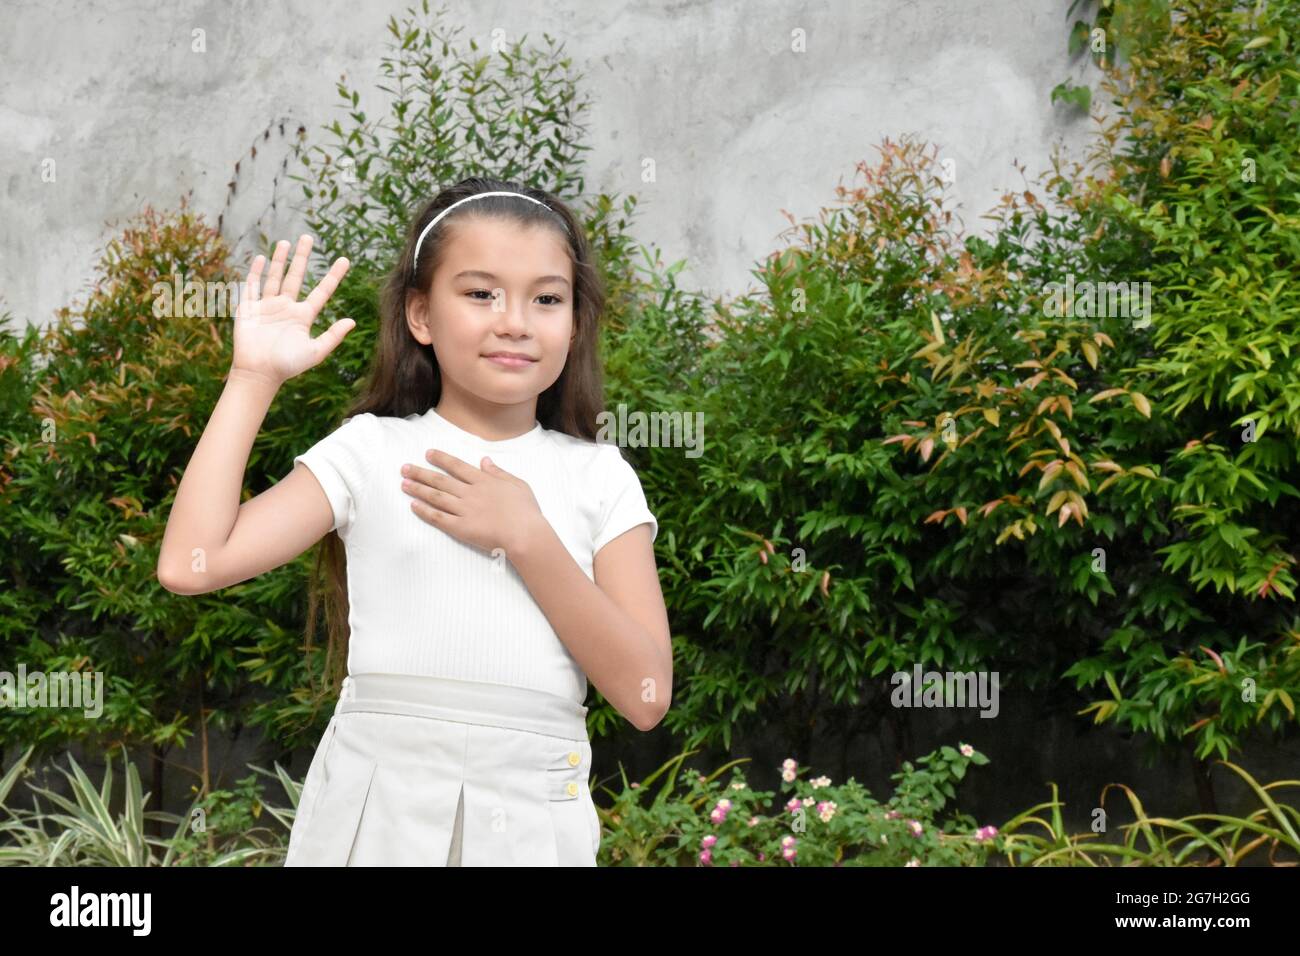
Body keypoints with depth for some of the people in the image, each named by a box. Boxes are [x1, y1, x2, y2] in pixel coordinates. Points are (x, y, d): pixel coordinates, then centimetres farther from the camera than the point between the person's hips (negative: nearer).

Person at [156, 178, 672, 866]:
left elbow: (645, 697, -6)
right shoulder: (371, 451, 0)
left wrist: (527, 538, -13)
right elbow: (190, 565, -11)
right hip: (374, 809, -1)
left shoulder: (598, 477, 3)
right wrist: (254, 378, -8)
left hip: (533, 823, 1)